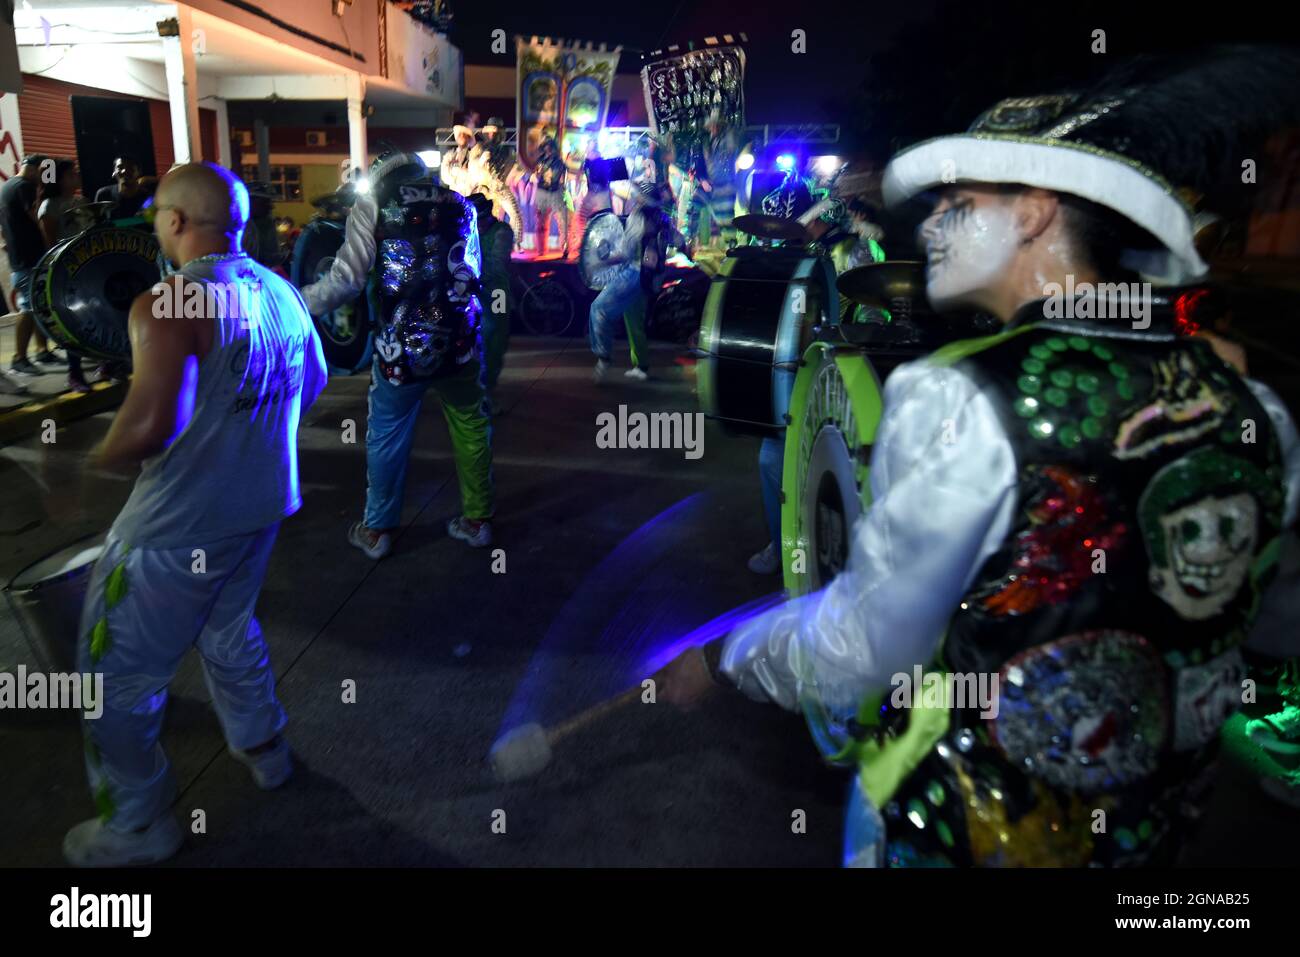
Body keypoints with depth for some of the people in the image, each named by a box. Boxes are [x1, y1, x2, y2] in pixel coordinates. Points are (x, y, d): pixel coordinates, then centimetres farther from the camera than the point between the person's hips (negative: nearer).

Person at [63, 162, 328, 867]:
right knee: (230, 628, 30)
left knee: (118, 675, 12)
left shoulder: (166, 306, -21)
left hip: (183, 523, -7)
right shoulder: (281, 293, 2)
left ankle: (136, 827, 27)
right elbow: (313, 381, 15)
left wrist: (100, 458, -11)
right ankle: (262, 748, 46)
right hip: (262, 505, 8)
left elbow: (154, 424, -31)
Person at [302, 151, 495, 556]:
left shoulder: (372, 206, -2)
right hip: (459, 340, 3)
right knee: (470, 428, 15)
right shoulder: (459, 204, 9)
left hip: (400, 345, -2)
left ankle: (377, 530, 24)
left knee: (386, 436, 12)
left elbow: (347, 279, -7)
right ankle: (477, 519, 26)